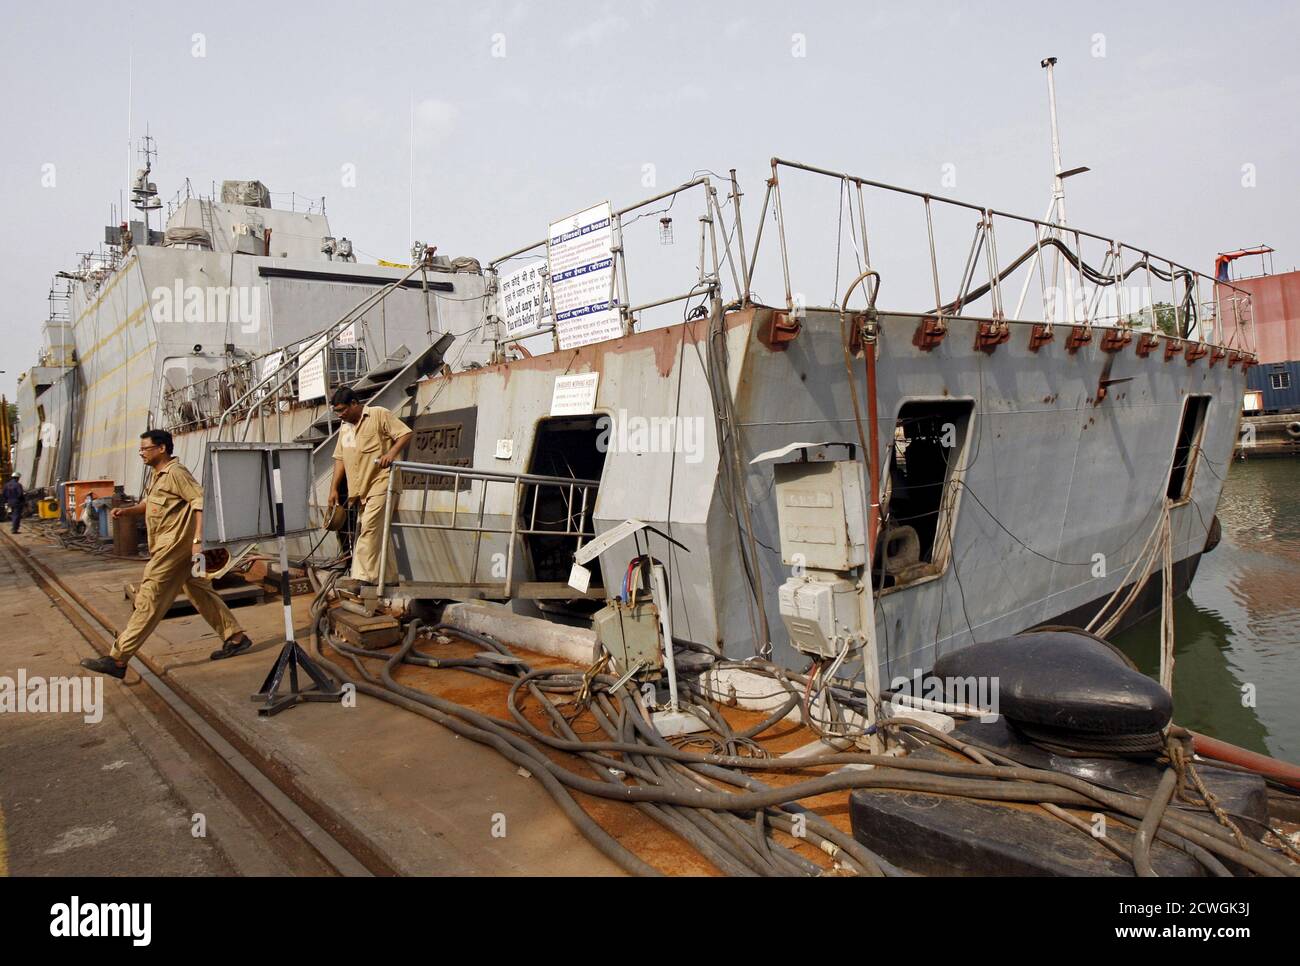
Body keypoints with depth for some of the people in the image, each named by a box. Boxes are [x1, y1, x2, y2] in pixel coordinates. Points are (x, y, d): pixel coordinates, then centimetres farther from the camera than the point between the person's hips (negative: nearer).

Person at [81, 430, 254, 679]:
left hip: (174, 546, -10)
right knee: (200, 592, 13)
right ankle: (236, 638, 18)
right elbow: (150, 503, 30)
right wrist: (126, 511, 10)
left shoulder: (176, 472, -14)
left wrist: (198, 540, -27)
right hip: (168, 545, 10)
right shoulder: (157, 475, 17)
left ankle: (117, 659, -3)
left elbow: (201, 502, -22)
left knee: (148, 599, -7)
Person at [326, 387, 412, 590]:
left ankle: (362, 577, -15)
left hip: (380, 483, -8)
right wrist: (334, 489, 9)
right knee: (378, 532, 10)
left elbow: (406, 433, -8)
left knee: (369, 529, -15)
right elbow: (340, 458, 16)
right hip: (361, 489, 8)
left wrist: (392, 452, -25)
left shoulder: (379, 414, -3)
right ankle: (389, 578, 17)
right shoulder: (344, 427, 19)